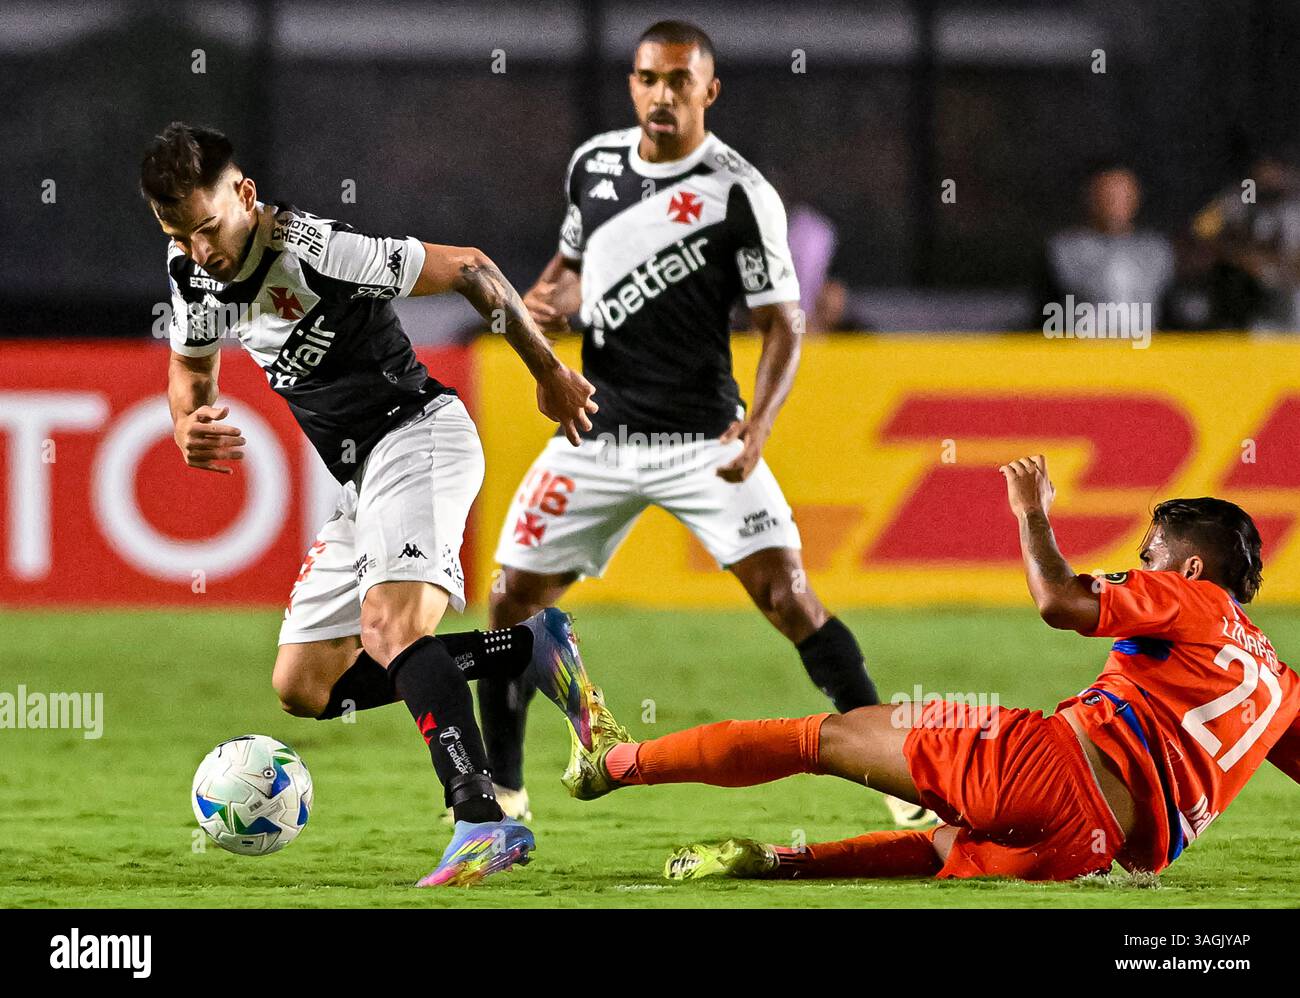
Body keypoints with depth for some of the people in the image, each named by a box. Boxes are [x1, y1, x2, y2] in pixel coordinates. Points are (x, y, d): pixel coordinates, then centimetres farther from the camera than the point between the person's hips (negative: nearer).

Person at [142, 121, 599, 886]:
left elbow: (470, 271, -13)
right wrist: (191, 426, -3)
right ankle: (532, 649, 6)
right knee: (305, 688, 6)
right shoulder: (191, 272, 2)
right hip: (365, 480, 9)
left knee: (390, 623, -33)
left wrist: (550, 375, -3)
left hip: (418, 437, -9)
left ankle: (484, 823, -43)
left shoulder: (313, 251, -21)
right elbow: (192, 368, 22)